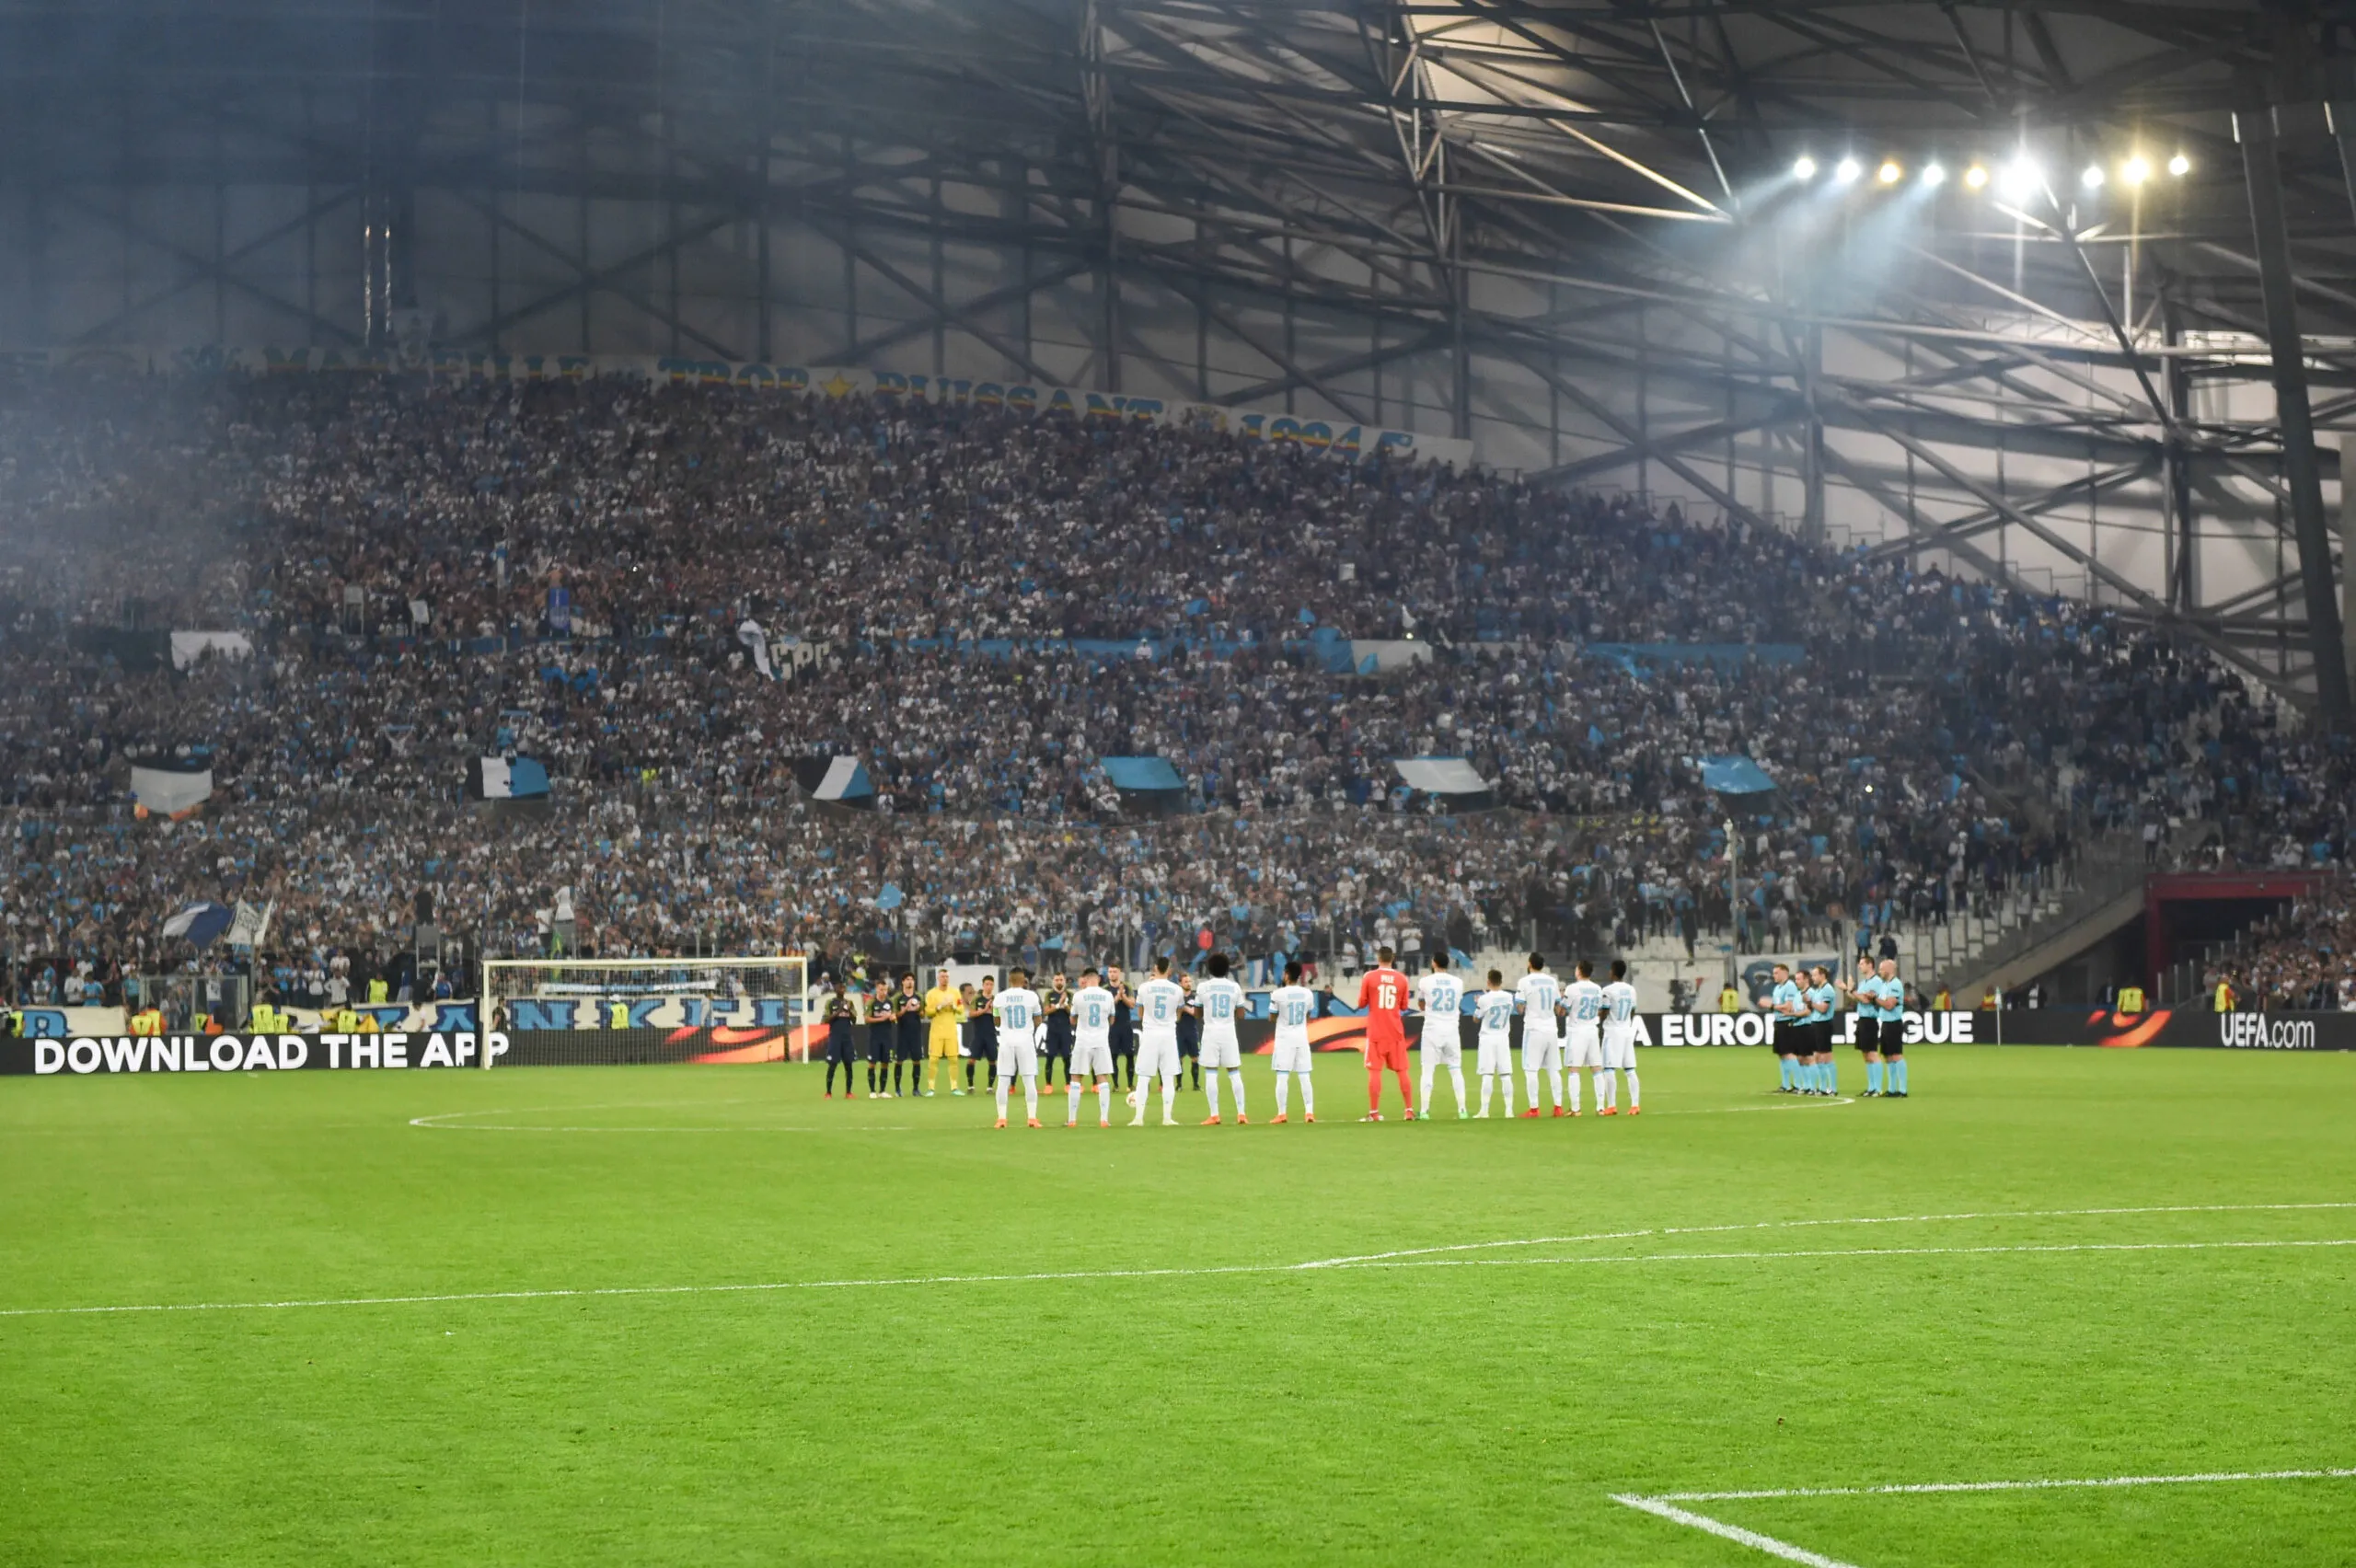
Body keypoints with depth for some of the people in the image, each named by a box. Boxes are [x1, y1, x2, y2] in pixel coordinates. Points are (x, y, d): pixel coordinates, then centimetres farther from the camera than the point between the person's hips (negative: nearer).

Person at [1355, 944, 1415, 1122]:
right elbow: (1404, 1006, 8)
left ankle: (1374, 1113, -4)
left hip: (1375, 1032, -2)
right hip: (1396, 1032, 2)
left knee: (1375, 1071, -1)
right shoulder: (1401, 979, 1)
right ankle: (1410, 1110, 8)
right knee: (1402, 1071, 8)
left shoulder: (1369, 977, -5)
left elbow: (1362, 1003, -1)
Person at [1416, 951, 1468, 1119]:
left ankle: (1424, 1110, -5)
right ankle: (1462, 1110, 4)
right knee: (1456, 1070, 7)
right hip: (1452, 1030, 2)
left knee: (1427, 1071, 1)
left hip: (1432, 1030, -2)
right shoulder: (1458, 983, 4)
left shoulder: (1425, 982, -3)